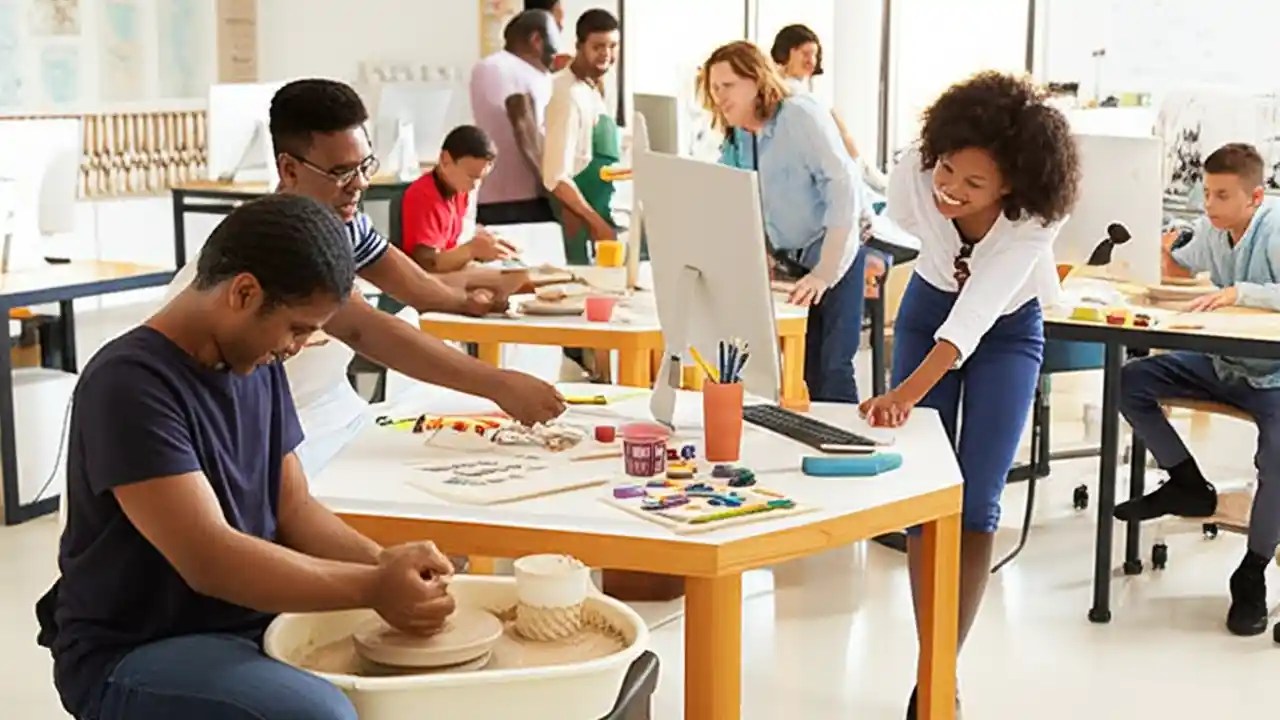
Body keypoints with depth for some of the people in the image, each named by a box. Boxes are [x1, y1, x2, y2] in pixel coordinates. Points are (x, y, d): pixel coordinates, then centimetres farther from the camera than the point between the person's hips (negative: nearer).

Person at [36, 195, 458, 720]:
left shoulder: (258, 365, 3)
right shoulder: (130, 385, -22)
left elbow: (293, 506, 7)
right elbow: (209, 560, -28)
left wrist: (382, 561, -12)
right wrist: (374, 587, -25)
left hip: (251, 621, 8)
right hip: (131, 654, -8)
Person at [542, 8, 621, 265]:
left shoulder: (593, 88, 7)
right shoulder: (569, 94, -20)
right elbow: (556, 177, -25)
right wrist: (596, 223, -23)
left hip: (603, 210, 9)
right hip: (583, 219, -9)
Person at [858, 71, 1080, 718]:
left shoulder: (1036, 213, -35)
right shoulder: (913, 174, -30)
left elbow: (977, 313, -44)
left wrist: (906, 393, -56)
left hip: (1006, 328, -2)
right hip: (930, 307, 2)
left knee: (976, 505, -11)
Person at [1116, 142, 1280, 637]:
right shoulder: (1211, 228, -2)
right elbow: (1181, 269, 19)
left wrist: (1240, 291, -37)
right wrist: (1164, 258, -2)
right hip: (1220, 363, 7)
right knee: (1130, 382, -8)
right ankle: (1188, 485, 8)